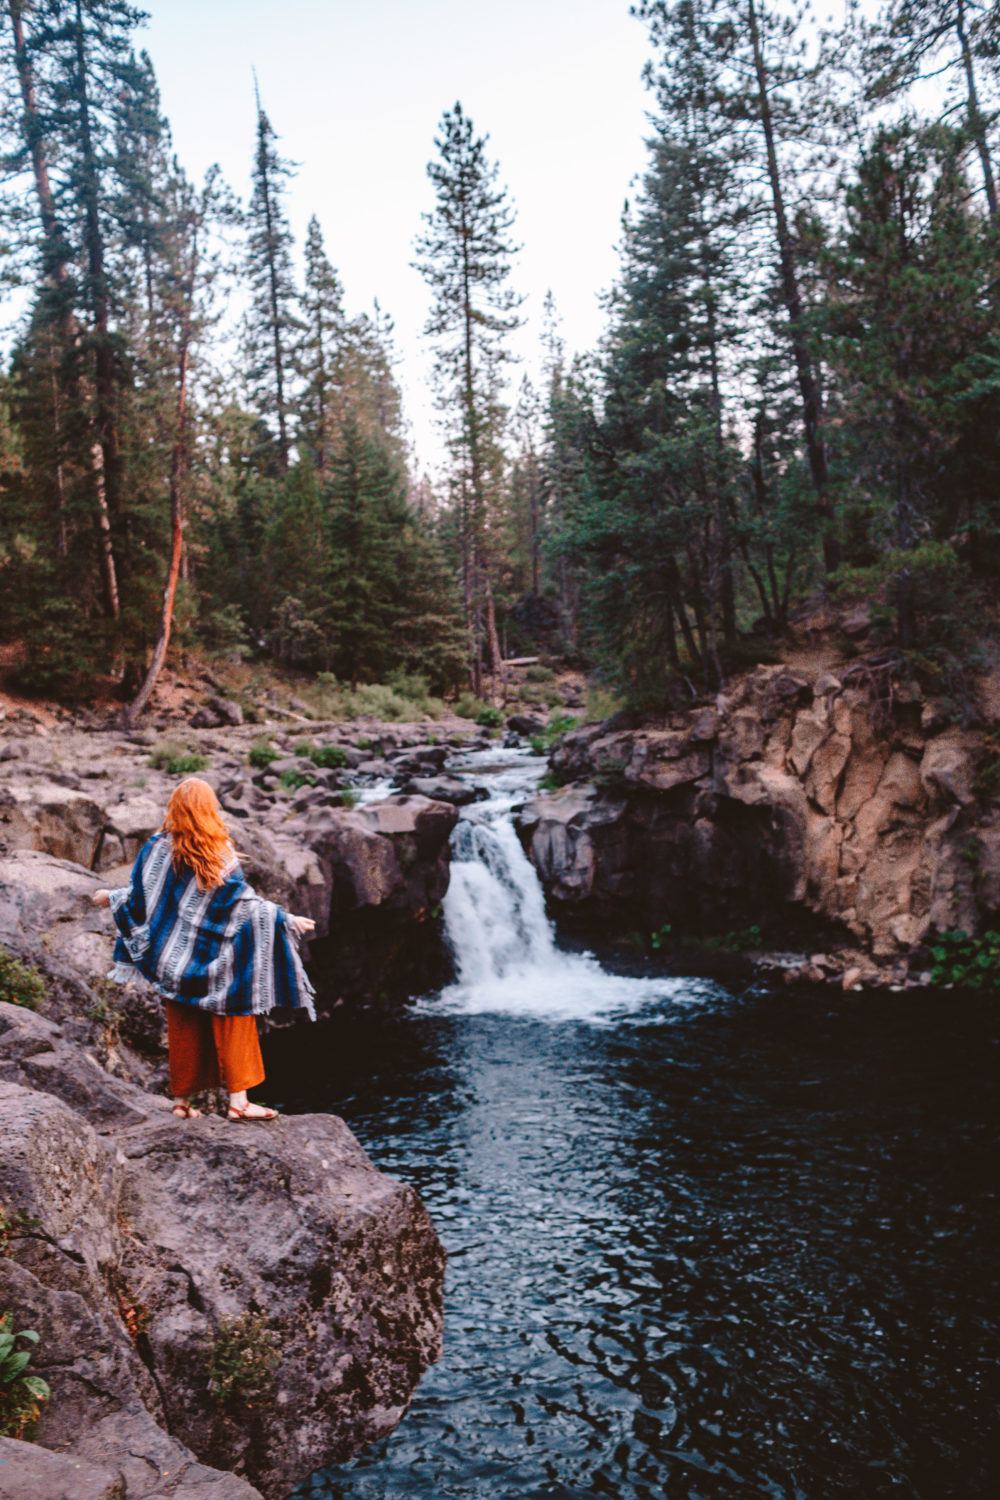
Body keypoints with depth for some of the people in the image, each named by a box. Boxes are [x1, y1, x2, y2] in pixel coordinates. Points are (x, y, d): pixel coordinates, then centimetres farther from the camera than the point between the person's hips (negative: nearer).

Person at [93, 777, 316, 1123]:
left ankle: (182, 1100, 22)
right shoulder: (220, 854, -13)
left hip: (173, 958, 3)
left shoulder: (158, 848, -7)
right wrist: (285, 919, -8)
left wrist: (111, 898, 18)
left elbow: (140, 896, -2)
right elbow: (243, 901, -14)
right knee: (232, 1024, 7)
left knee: (183, 1029, 14)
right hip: (214, 963, -3)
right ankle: (238, 1099, 5)